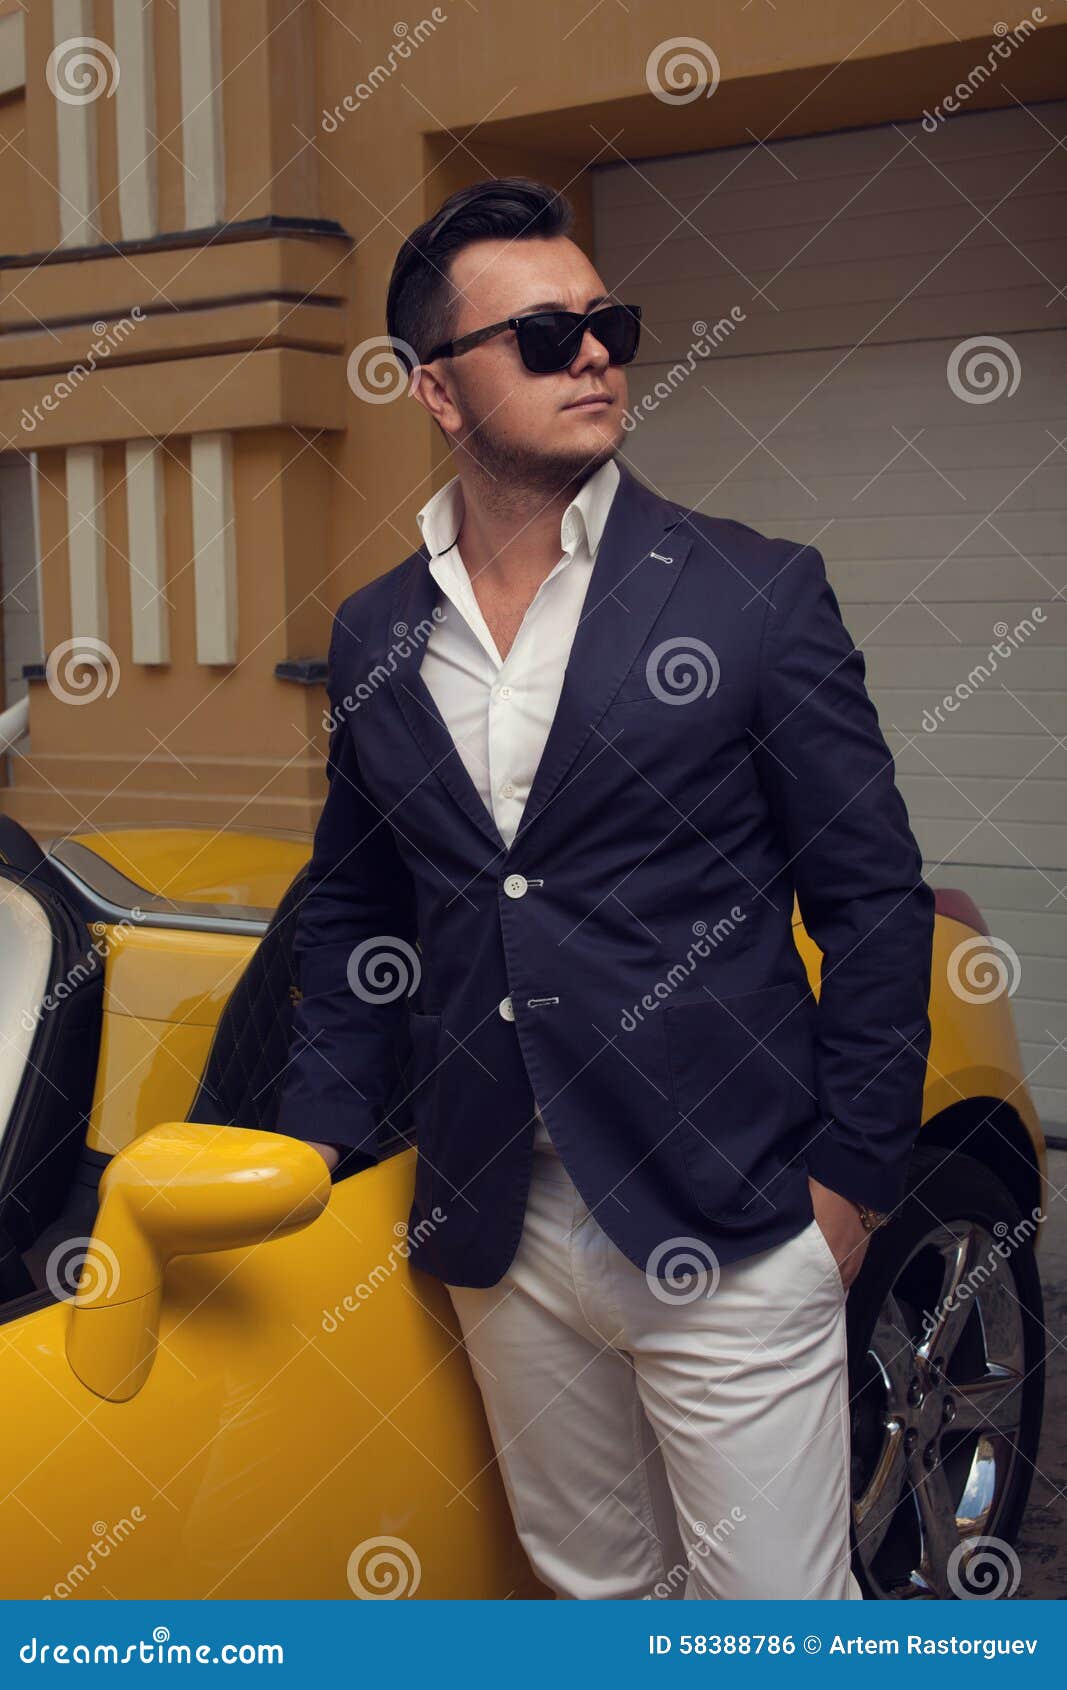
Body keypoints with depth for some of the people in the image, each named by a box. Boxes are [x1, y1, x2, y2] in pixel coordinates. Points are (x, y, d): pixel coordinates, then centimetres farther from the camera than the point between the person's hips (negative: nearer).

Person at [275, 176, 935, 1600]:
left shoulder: (758, 594, -5)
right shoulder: (373, 637, 6)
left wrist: (853, 1176, -6)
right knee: (593, 1591, 19)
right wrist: (319, 1135, 7)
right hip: (501, 1239, 4)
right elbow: (353, 910, 16)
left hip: (727, 1236, -3)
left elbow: (876, 897, -3)